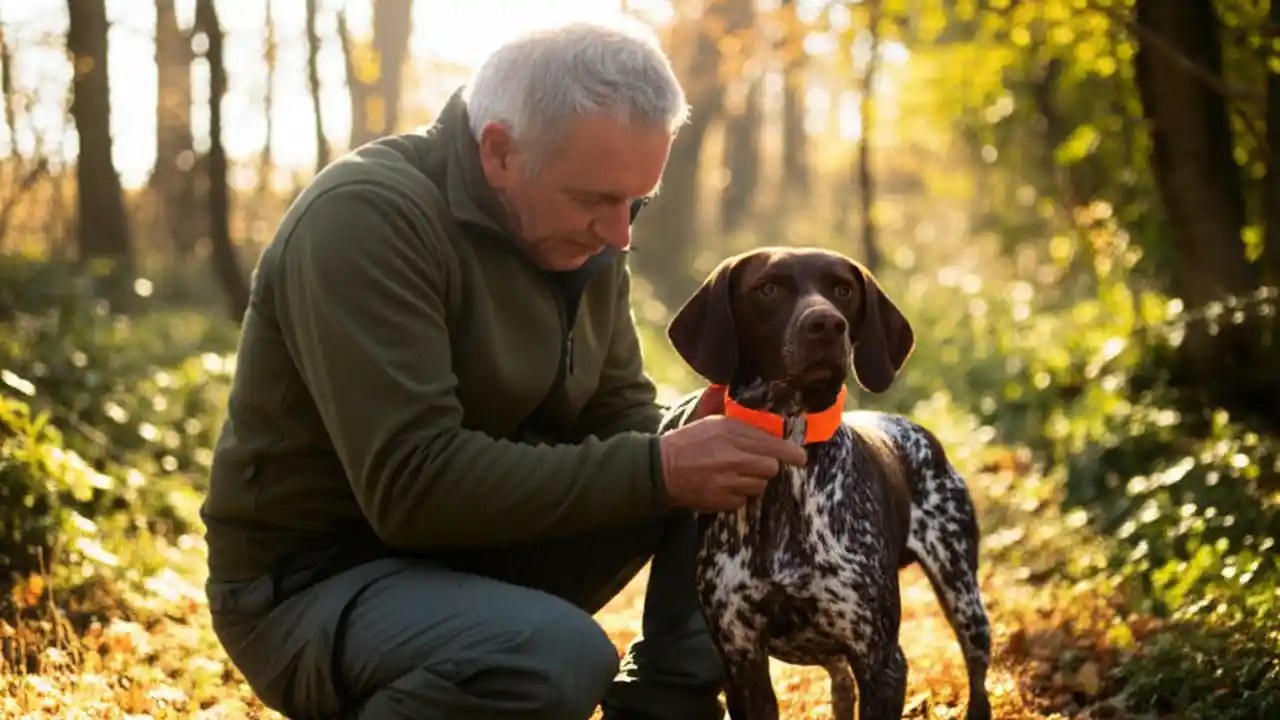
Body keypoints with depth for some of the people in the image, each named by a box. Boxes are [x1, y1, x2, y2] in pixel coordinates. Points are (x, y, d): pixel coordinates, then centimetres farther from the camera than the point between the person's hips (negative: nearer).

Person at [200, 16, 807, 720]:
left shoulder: (577, 233, 1)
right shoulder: (365, 217, -24)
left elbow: (621, 414, 6)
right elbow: (412, 484, -31)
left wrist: (689, 447, -18)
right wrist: (656, 468, -31)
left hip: (479, 543, 8)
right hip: (310, 580, -7)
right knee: (558, 655, -35)